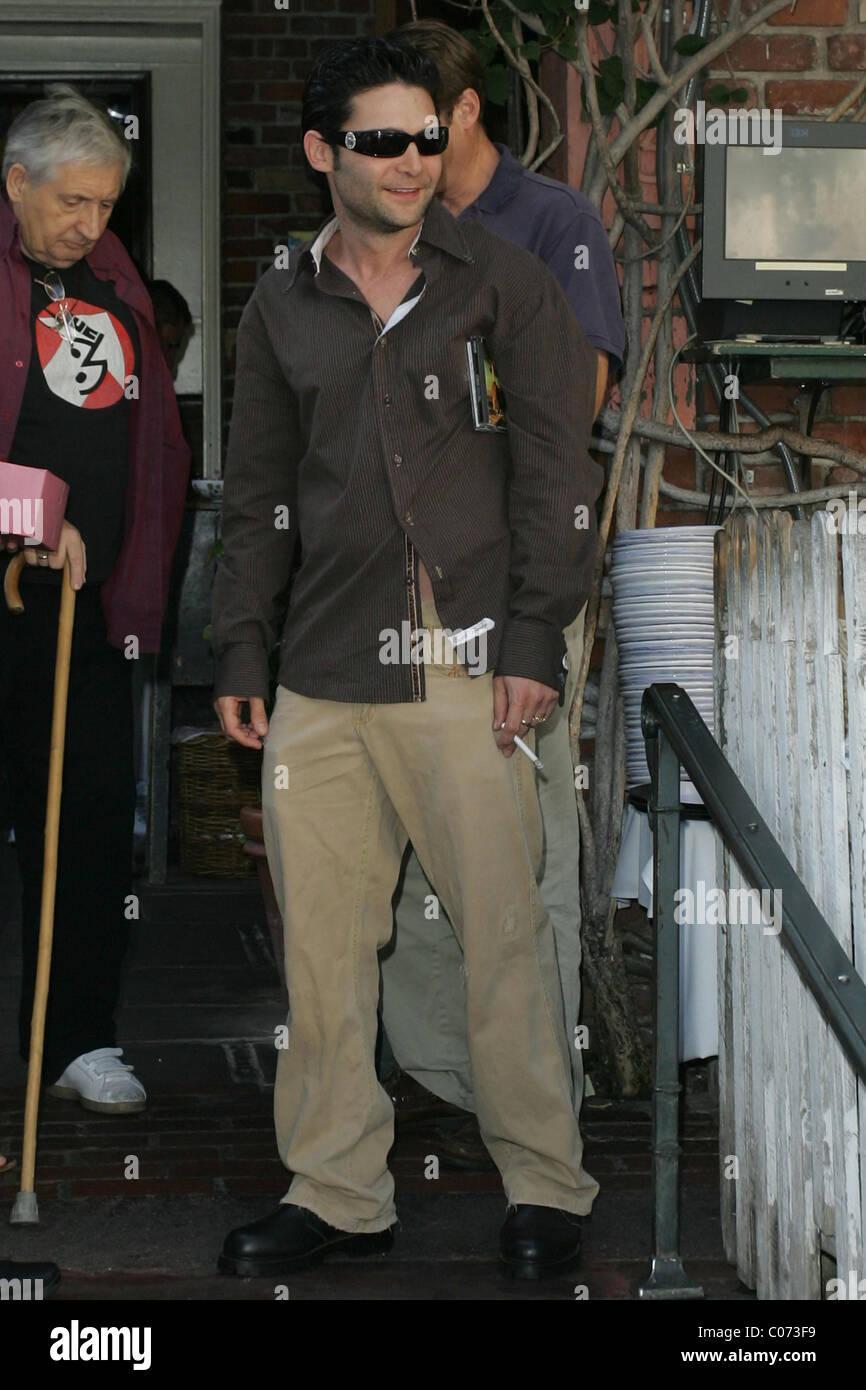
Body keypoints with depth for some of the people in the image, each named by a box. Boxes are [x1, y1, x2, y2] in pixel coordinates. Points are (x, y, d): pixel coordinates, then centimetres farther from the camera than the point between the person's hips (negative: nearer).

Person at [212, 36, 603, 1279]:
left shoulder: (504, 283, 4)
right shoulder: (282, 309, 15)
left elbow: (555, 468, 0)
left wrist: (535, 641, -7)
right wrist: (239, 649, 13)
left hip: (463, 670, -4)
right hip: (321, 681, 4)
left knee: (505, 932, -4)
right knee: (320, 944, 3)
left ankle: (547, 1189, 8)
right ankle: (338, 1194, 14)